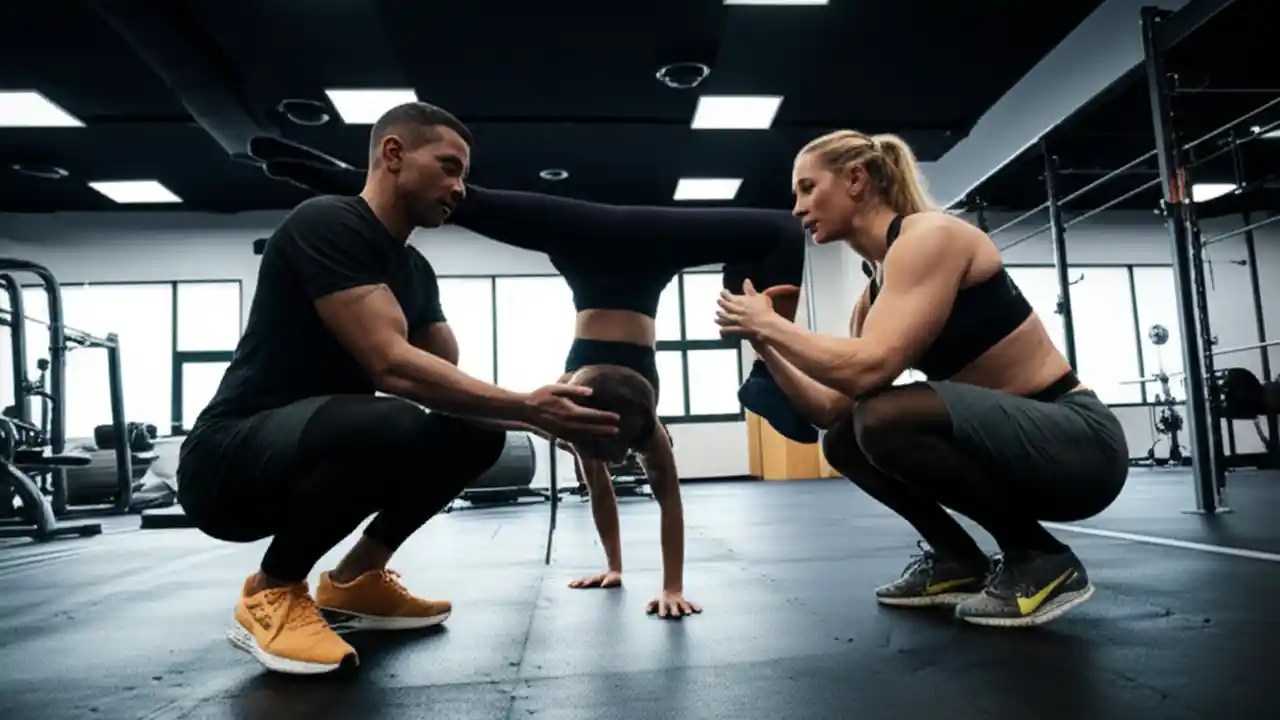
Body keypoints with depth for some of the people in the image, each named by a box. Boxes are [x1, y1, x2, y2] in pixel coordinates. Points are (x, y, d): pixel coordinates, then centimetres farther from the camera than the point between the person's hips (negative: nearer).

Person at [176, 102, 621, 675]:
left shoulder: (415, 270, 10)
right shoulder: (327, 224, -18)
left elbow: (451, 377, 9)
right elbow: (392, 366, -29)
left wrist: (538, 414, -5)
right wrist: (526, 406, -29)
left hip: (318, 447, 9)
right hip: (228, 463, -9)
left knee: (477, 434, 2)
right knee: (391, 425, -37)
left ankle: (354, 580, 12)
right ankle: (270, 594, -9)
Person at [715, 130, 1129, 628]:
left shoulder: (930, 234, -16)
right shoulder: (875, 293, 9)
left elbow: (870, 368, -30)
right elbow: (831, 408, 7)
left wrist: (770, 323, -17)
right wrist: (761, 339, 1)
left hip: (1078, 441, -9)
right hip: (1011, 440, 9)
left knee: (885, 417, -31)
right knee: (843, 441, 9)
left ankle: (1041, 560, -9)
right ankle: (959, 560, 16)